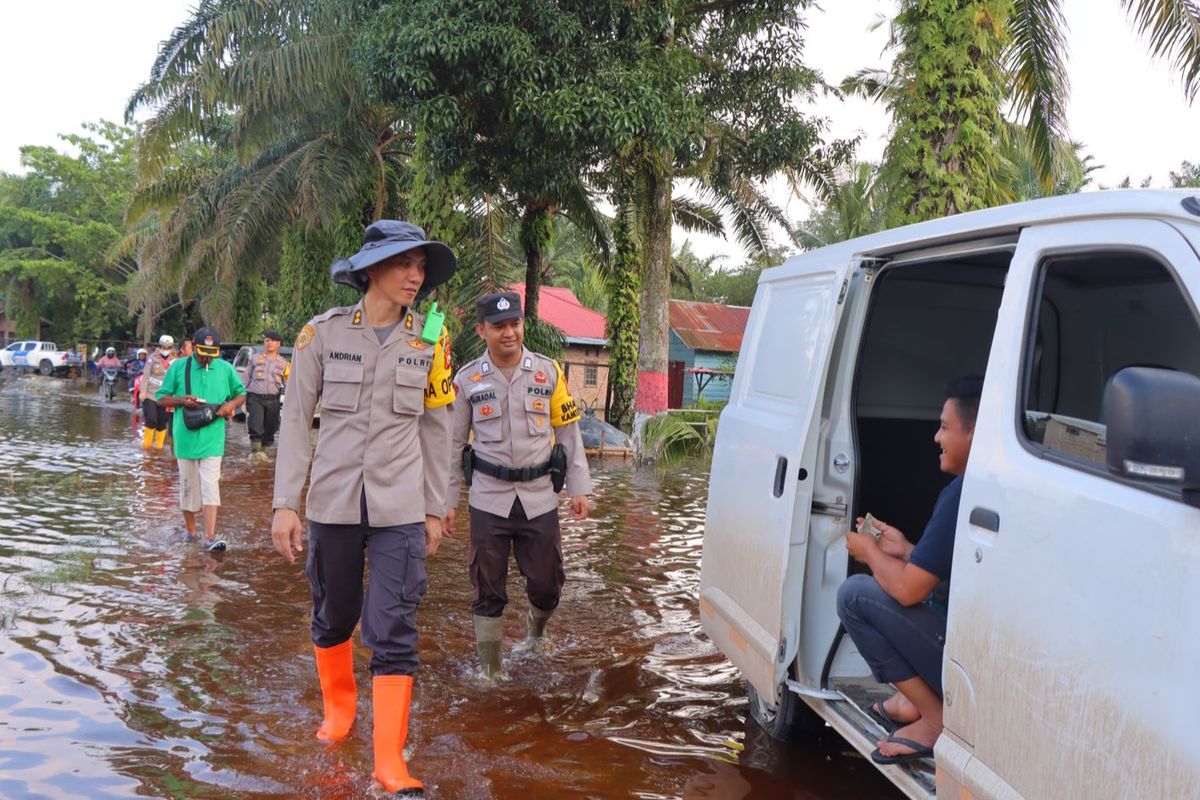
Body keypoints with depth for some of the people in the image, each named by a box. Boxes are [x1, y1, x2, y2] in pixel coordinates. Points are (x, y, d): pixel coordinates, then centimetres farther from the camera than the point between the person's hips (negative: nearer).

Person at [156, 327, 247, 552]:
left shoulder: (226, 369, 3)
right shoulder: (178, 367, 1)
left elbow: (241, 394, 15)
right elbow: (161, 399, 6)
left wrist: (231, 404, -7)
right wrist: (181, 400, -13)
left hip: (212, 438, -1)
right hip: (185, 437, 1)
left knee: (210, 486, -10)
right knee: (188, 485, 10)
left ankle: (210, 537, -14)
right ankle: (190, 530, 27)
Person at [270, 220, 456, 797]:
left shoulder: (430, 338, 1)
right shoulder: (324, 332, -4)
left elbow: (436, 428, 6)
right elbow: (295, 420, -2)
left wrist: (435, 509, 7)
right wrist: (285, 503, -7)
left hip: (400, 508, 0)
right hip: (333, 501, 0)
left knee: (395, 631, -5)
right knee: (333, 617, 16)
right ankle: (337, 703, 43)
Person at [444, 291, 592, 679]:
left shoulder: (549, 372, 1)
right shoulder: (467, 380, 0)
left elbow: (569, 432, 6)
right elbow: (452, 443, 6)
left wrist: (579, 488, 3)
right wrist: (446, 500, 5)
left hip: (539, 497, 1)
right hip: (488, 499, -1)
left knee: (546, 582, 7)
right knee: (488, 588, 4)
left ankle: (536, 628, 41)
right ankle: (489, 667, 20)